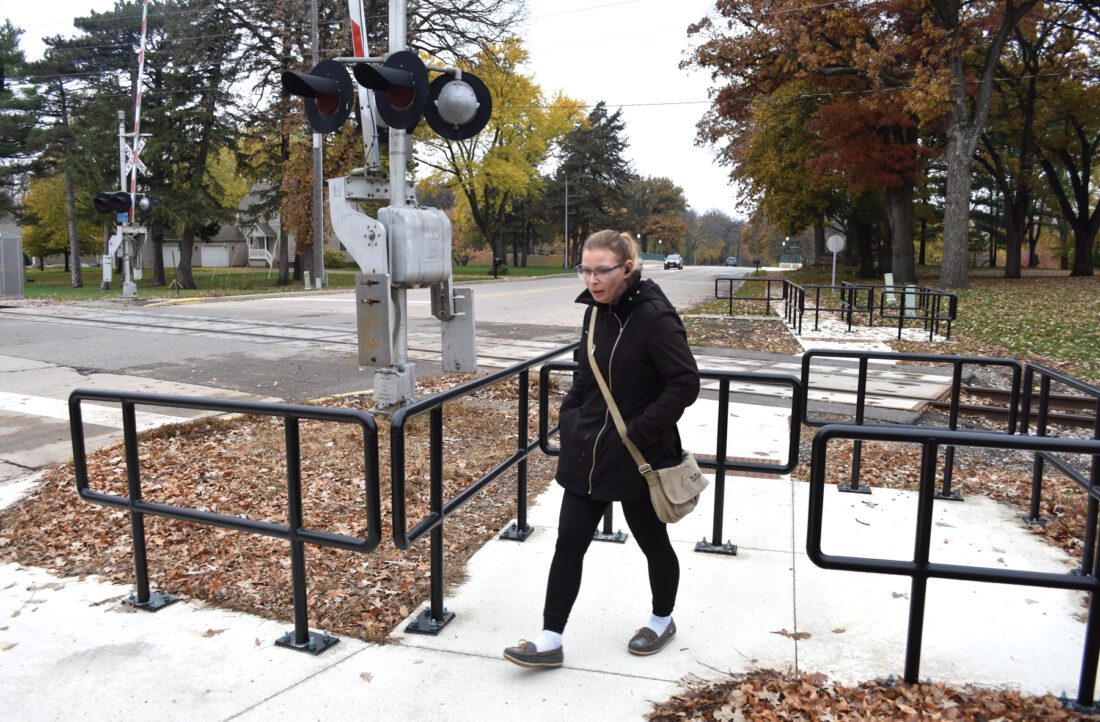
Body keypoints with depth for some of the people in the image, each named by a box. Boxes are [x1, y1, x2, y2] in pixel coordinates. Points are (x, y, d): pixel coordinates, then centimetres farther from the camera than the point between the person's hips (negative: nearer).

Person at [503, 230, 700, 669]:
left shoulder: (654, 317, -18)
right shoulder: (596, 312, 4)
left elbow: (686, 382, -19)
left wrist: (641, 432, -22)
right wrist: (570, 418, 7)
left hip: (637, 458, -6)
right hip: (587, 453, 6)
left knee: (652, 542, 15)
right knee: (569, 543, 6)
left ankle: (662, 620, 40)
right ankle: (550, 640, 17)